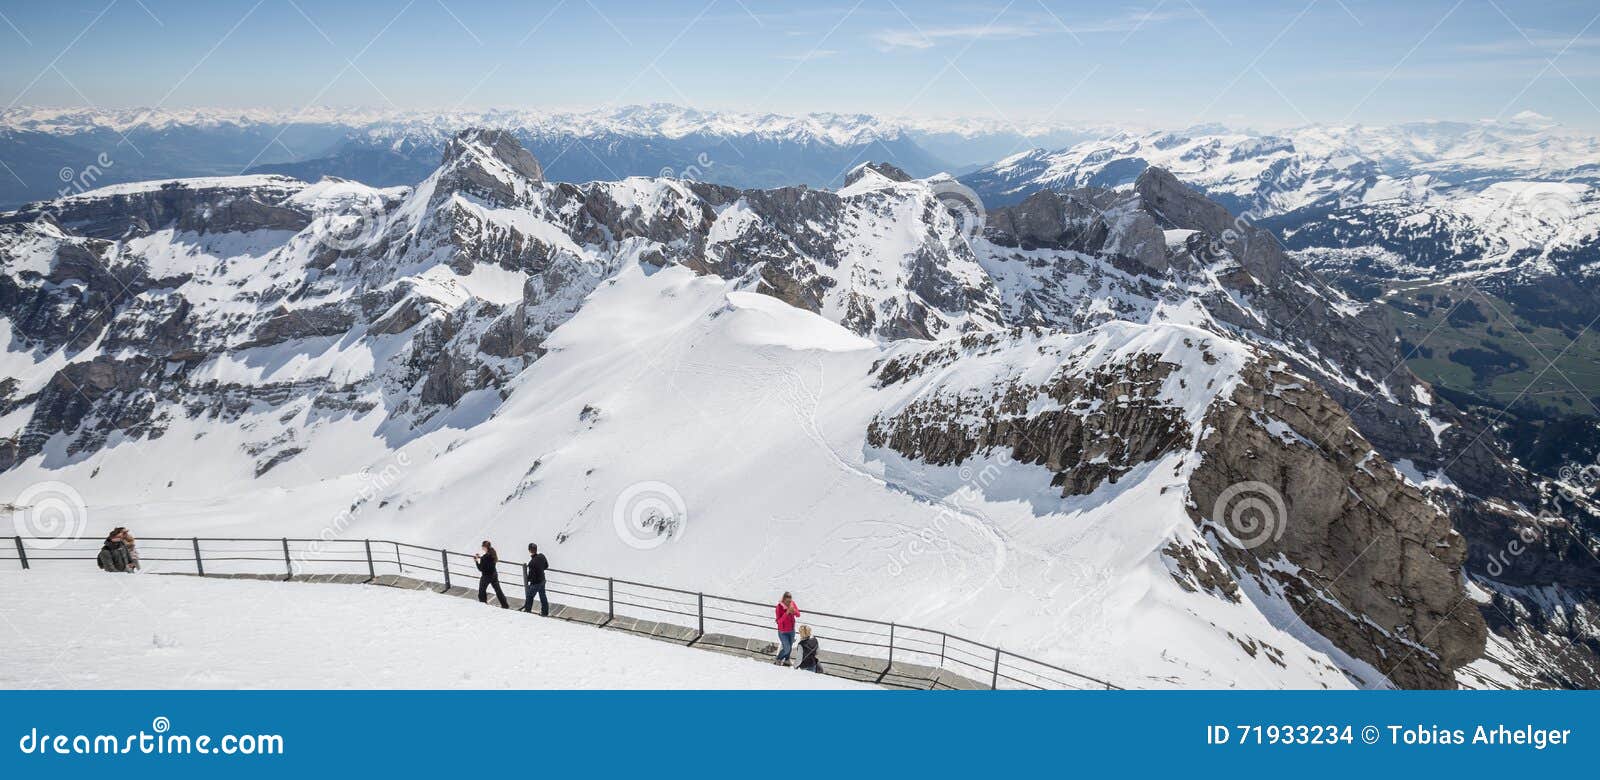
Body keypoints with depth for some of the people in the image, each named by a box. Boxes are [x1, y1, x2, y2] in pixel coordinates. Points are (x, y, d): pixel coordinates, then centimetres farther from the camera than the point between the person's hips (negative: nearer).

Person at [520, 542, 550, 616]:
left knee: (529, 596, 17)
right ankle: (545, 612, 33)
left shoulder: (532, 562, -31)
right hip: (542, 580, 7)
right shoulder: (542, 556, -10)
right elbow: (546, 566, 6)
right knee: (543, 597, 21)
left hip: (535, 582, -7)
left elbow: (531, 576, -24)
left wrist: (527, 580, -5)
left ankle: (527, 610, 37)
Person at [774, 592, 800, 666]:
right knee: (786, 649, -1)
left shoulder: (793, 604, -9)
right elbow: (779, 620, -27)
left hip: (792, 630, 5)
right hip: (783, 632, -5)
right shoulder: (779, 606, -23)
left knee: (790, 647, 18)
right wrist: (787, 613, -37)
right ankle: (777, 659, 25)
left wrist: (793, 611, -27)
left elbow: (798, 615, -7)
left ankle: (786, 660, 44)